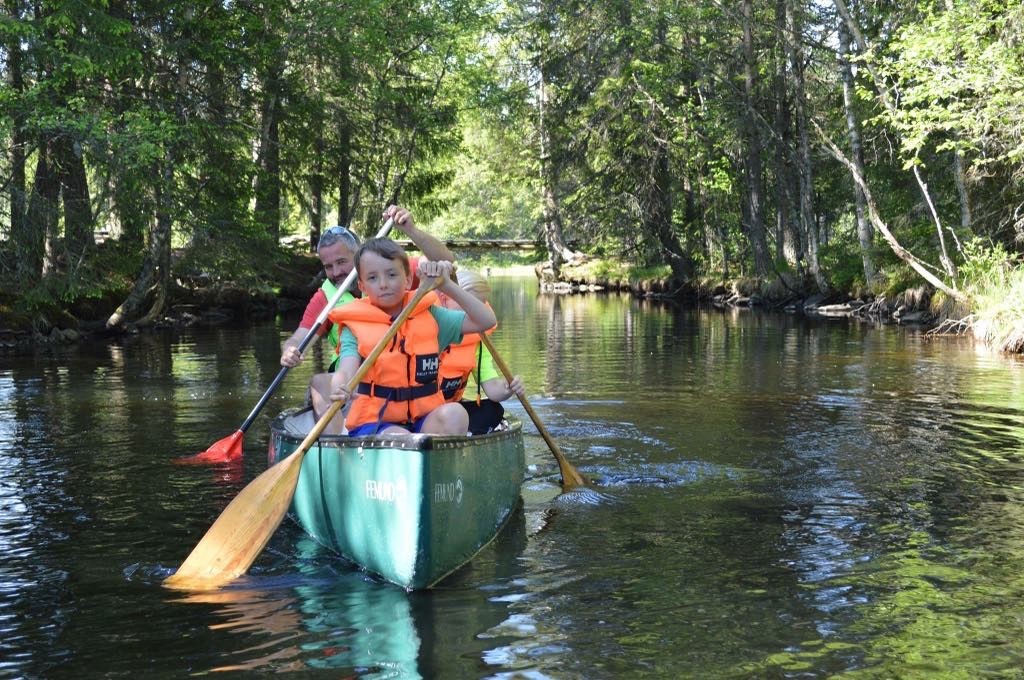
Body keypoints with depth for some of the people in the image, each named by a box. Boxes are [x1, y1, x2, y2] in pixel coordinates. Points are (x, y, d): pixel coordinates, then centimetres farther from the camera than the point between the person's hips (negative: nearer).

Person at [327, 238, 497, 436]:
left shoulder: (428, 315, 10)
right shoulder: (356, 327, 1)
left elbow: (486, 321, 4)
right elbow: (346, 371, -16)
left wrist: (446, 286, -6)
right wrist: (339, 389, -41)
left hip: (424, 420, 3)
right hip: (373, 423, -3)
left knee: (454, 414, -28)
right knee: (399, 438, -35)